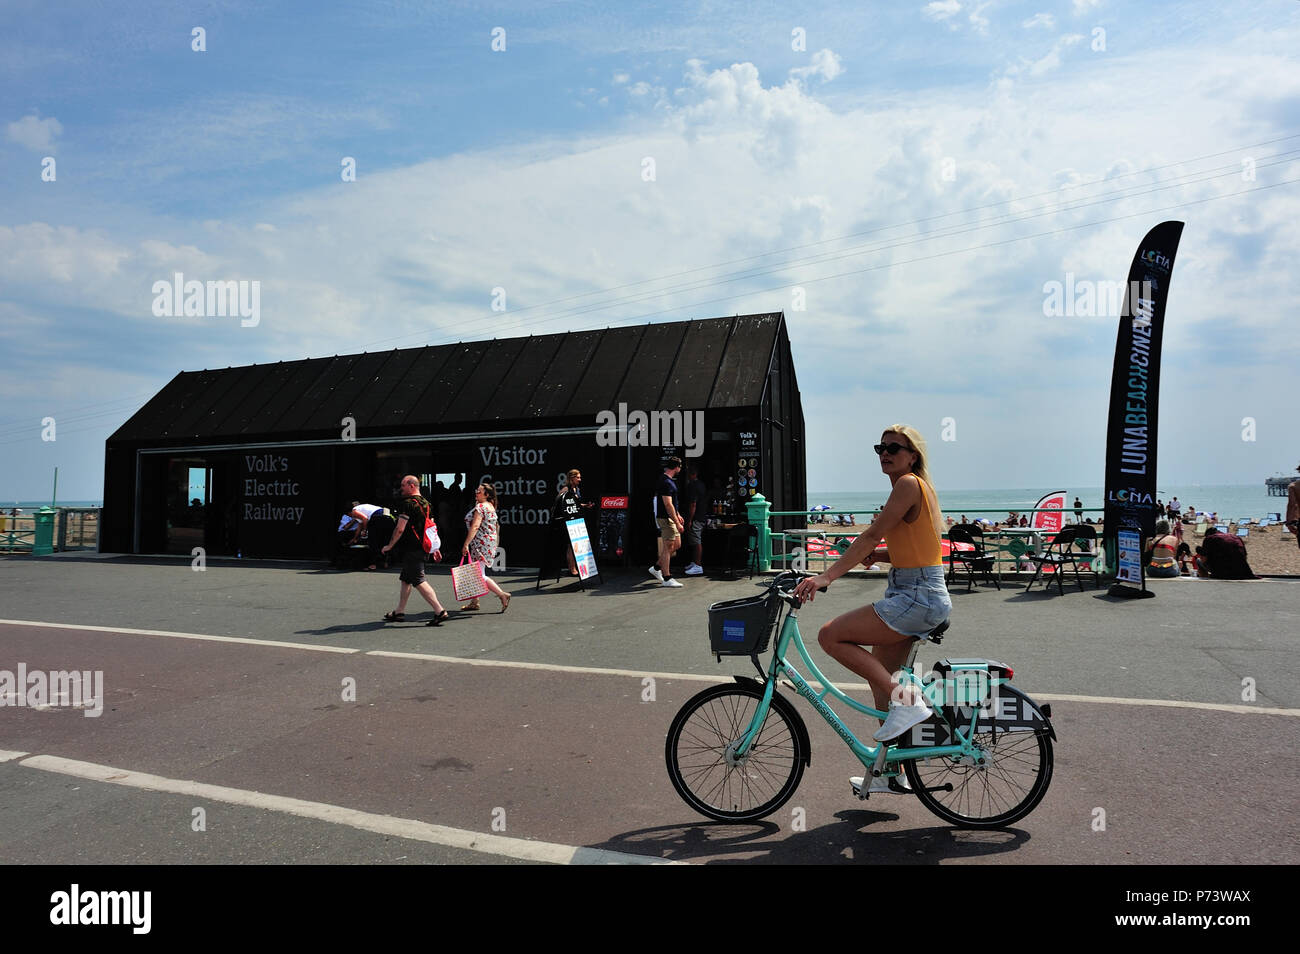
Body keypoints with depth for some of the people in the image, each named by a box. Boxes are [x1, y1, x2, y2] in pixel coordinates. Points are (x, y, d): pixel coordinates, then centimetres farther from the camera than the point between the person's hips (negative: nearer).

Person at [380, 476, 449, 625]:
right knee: (405, 579, 18)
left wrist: (389, 545, -6)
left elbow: (400, 529, -18)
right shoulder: (425, 503, 14)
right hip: (421, 548, 10)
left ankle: (440, 611, -13)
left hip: (410, 550, -10)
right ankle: (399, 612, 26)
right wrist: (434, 548, 23)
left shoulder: (407, 503, -14)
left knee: (419, 581, -9)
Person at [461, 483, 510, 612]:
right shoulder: (491, 506, 15)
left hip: (480, 544, -10)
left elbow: (475, 526, -23)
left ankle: (502, 595, -11)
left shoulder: (480, 507, -14)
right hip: (490, 542, 10)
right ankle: (474, 602, 20)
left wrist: (466, 544, -24)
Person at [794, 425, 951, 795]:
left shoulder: (909, 484, -12)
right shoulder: (917, 487, 17)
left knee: (831, 636, -13)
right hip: (914, 597, 10)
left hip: (916, 598, -10)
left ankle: (905, 698, -9)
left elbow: (871, 535, -21)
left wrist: (826, 576, -24)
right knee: (880, 678, 15)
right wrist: (874, 555, 3)